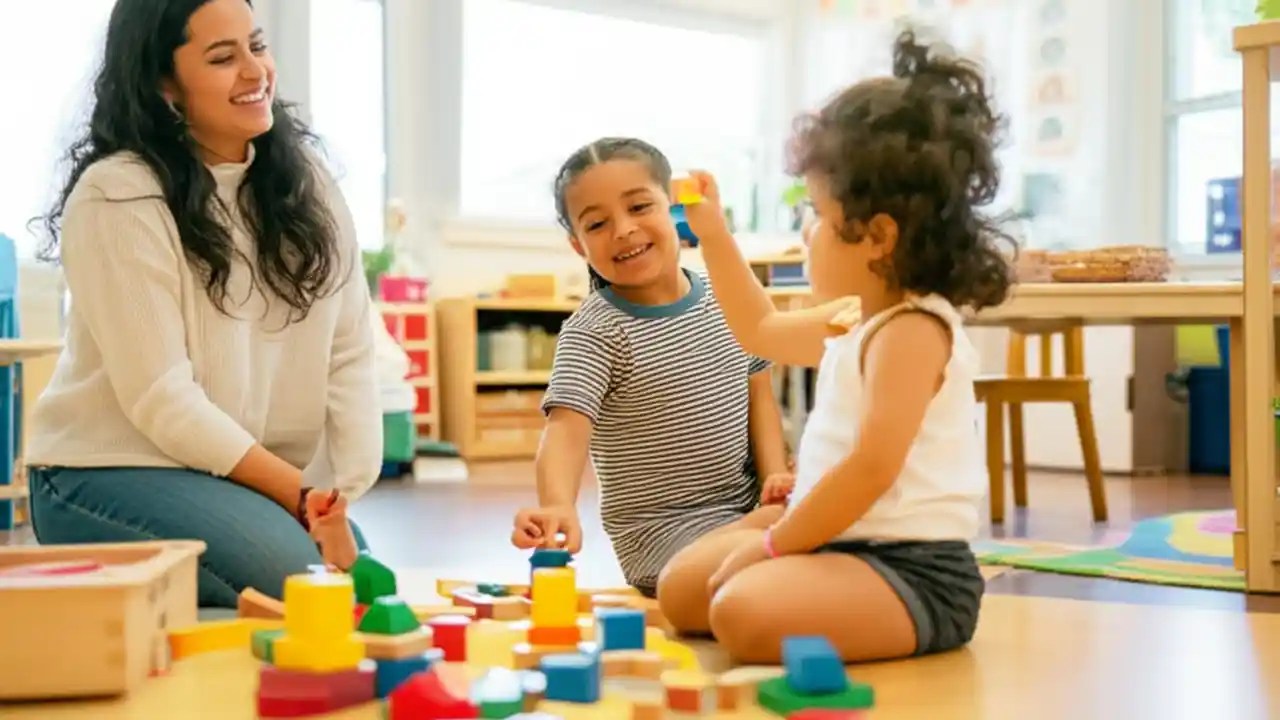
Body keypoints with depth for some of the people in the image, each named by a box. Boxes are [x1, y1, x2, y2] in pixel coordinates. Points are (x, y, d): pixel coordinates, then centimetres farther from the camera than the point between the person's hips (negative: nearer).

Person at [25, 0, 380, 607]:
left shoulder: (304, 178, 3)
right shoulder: (116, 197, -14)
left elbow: (348, 358, -2)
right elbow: (161, 400, -18)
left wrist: (340, 495, -14)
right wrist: (301, 494, -17)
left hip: (258, 475, 6)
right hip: (112, 472, -5)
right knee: (306, 578, -25)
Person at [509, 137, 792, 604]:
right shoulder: (593, 332, -14)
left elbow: (758, 394, 10)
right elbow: (567, 428, -27)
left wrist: (776, 478, -6)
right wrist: (558, 507, -47)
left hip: (750, 511, 6)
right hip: (664, 532, -6)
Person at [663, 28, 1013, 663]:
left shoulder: (912, 329, -17)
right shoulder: (855, 320, 14)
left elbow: (873, 467, -25)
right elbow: (761, 331, 32)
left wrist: (775, 542, -16)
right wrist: (713, 235, 30)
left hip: (913, 571, -10)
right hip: (849, 545, 10)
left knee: (743, 612, -33)